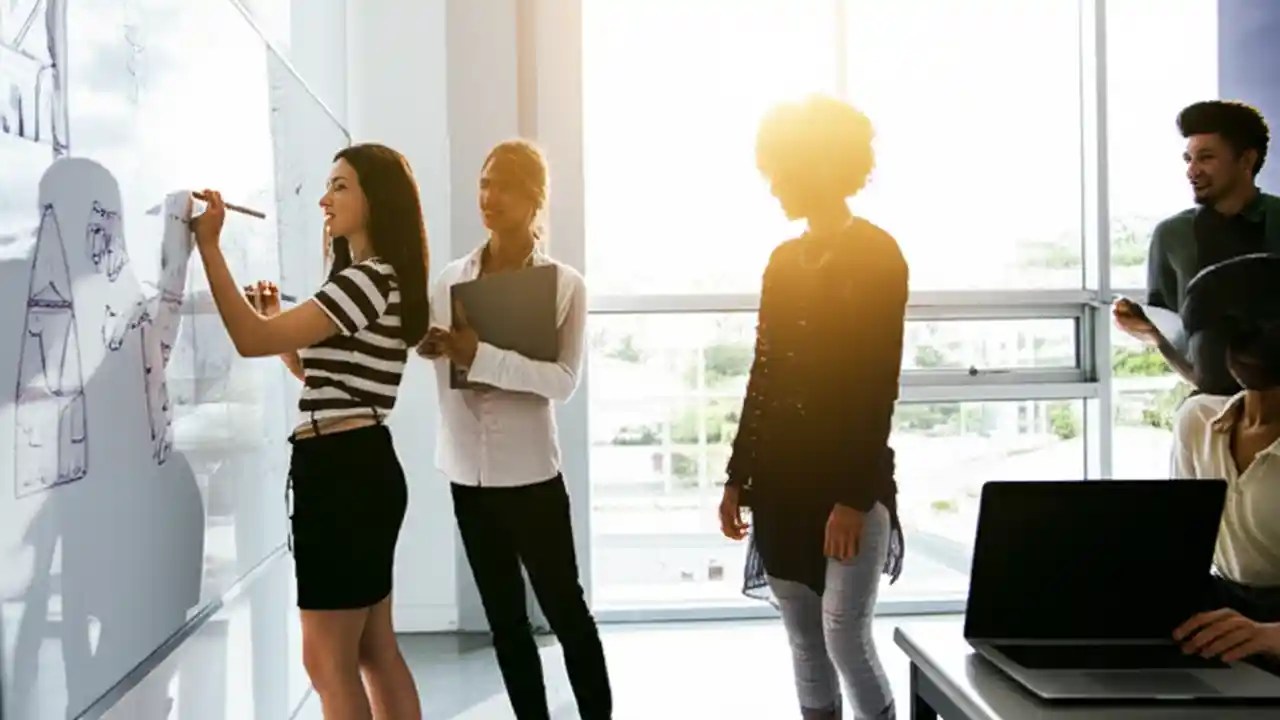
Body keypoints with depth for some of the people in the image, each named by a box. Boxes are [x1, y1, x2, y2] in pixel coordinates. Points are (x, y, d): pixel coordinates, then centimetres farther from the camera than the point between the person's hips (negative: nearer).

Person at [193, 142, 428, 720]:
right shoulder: (378, 282, 18)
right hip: (357, 471, 11)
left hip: (344, 472, -11)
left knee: (327, 659, -2)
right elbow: (321, 368, 26)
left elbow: (251, 341, -22)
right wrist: (276, 315, 13)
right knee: (374, 651, 16)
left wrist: (208, 245, -18)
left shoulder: (369, 280, -15)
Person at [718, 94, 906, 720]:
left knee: (844, 637, -6)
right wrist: (739, 476, 11)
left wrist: (854, 495, -18)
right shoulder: (784, 259, 12)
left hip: (849, 478, -6)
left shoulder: (877, 254, -7)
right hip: (781, 477, 6)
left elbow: (880, 382, -13)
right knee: (804, 642, 10)